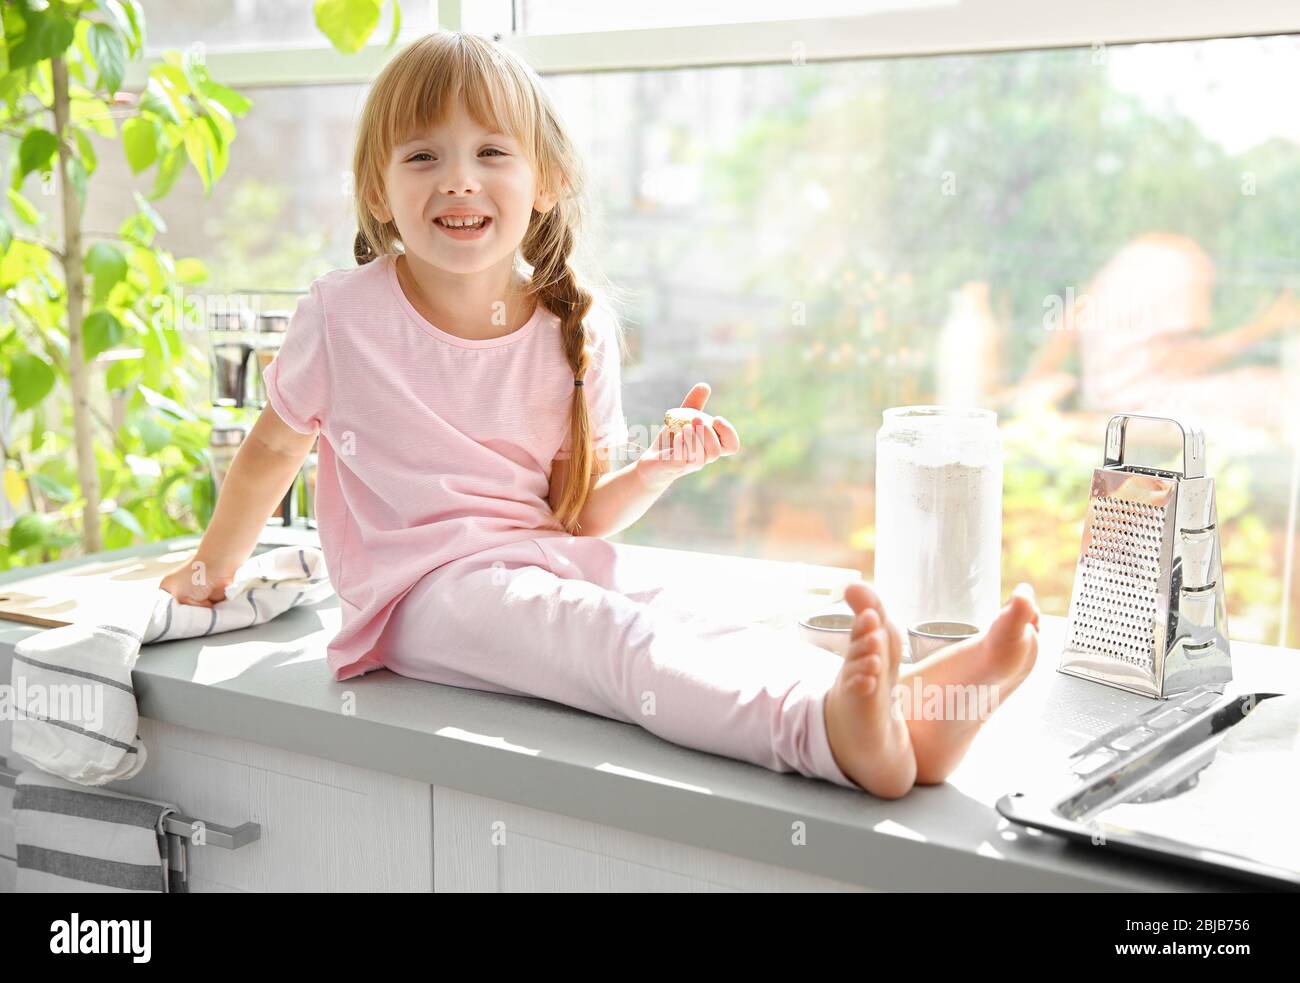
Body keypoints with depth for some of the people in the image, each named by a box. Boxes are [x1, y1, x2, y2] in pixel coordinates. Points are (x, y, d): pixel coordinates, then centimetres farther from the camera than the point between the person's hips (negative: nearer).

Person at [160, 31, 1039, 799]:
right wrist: (214, 569, 22)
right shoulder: (344, 316, -5)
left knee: (699, 623, -26)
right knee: (620, 638, -34)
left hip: (549, 560, 5)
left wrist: (656, 469, -12)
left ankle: (893, 708, -48)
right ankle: (827, 726, -57)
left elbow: (578, 513, 8)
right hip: (427, 589, -4)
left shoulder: (579, 330, 4)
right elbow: (274, 448, 13)